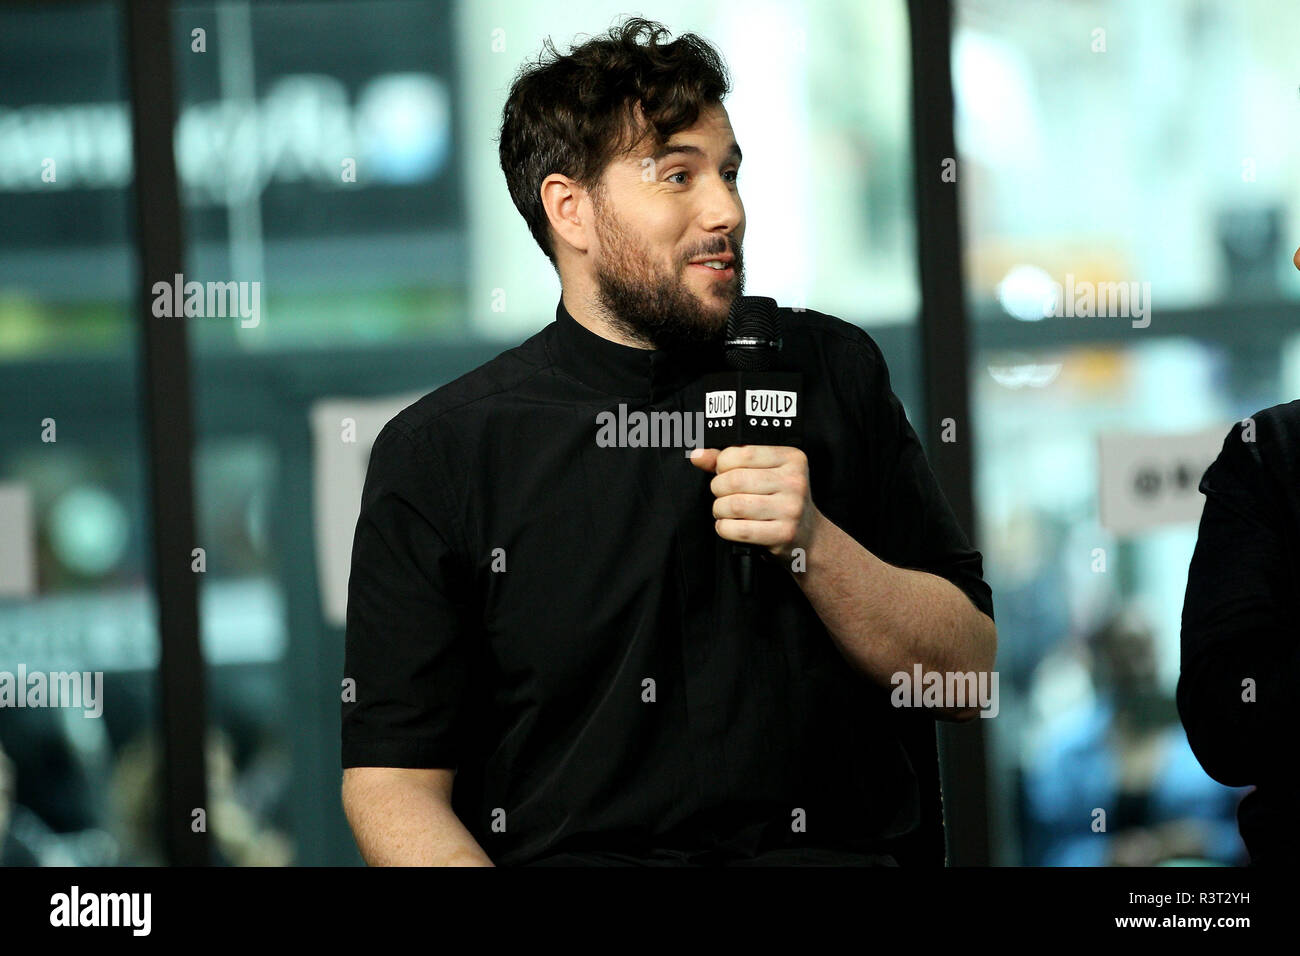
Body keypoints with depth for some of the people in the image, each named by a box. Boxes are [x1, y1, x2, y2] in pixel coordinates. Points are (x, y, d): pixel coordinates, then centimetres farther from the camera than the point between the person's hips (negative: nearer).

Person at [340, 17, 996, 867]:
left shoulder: (832, 373, 13)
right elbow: (390, 781, 1)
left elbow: (964, 677, 13)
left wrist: (815, 543, -5)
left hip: (825, 850, 1)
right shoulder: (437, 453, 6)